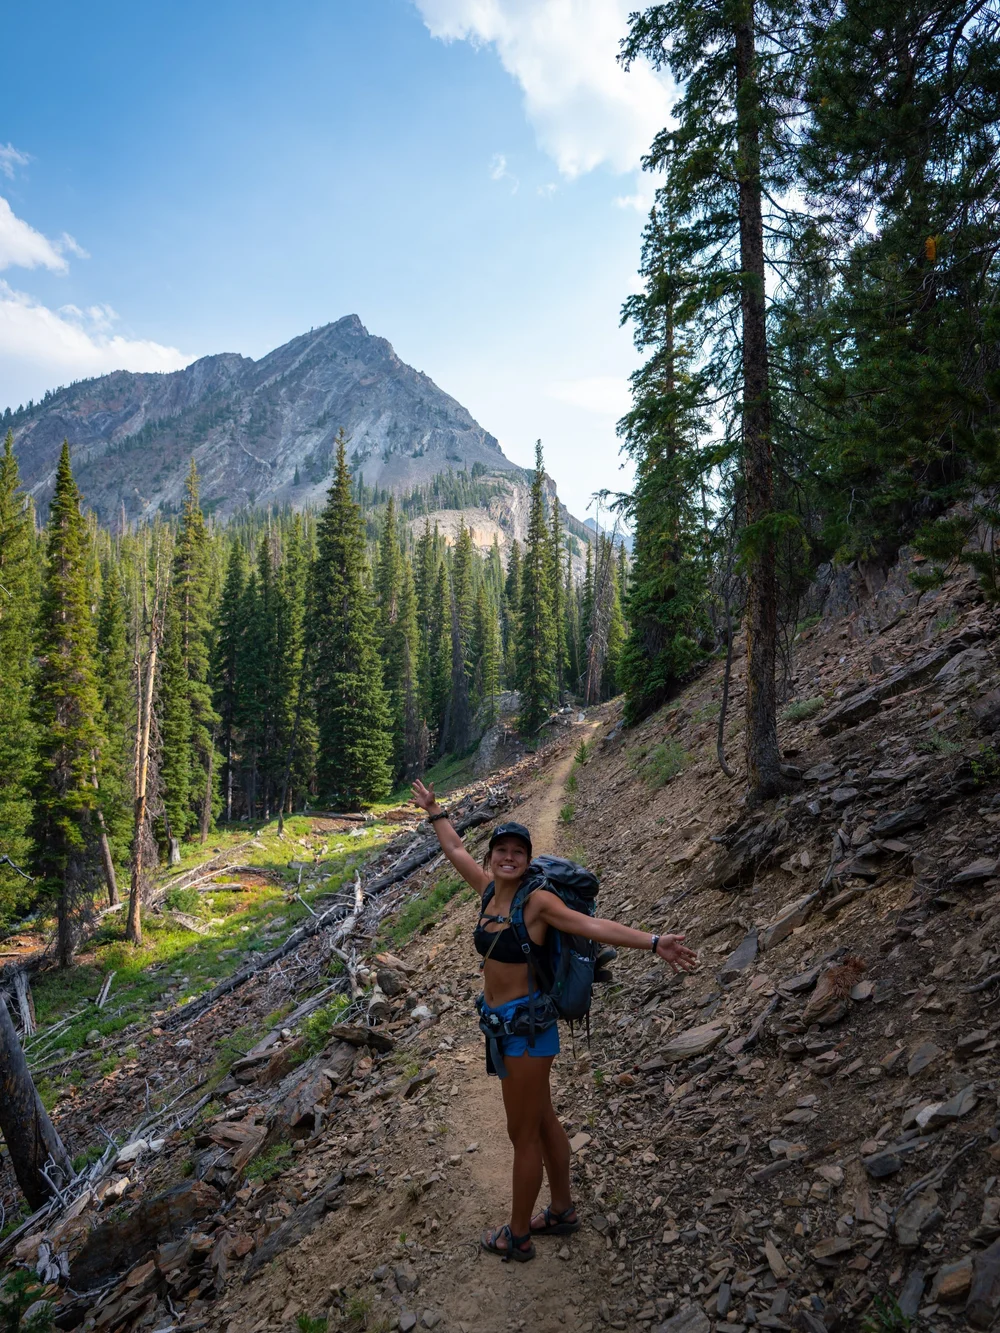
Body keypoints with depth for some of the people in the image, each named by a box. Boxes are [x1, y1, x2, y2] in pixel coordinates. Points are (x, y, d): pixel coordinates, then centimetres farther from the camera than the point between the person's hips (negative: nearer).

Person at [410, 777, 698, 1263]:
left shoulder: (536, 901, -18)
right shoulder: (490, 889, 2)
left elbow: (592, 924, -28)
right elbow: (455, 849, 17)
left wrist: (653, 943, -38)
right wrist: (434, 811, 29)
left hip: (527, 1024, -7)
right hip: (501, 1024, 7)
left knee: (523, 1134, 8)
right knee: (542, 1121, 22)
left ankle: (517, 1236, 26)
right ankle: (562, 1211, 39)